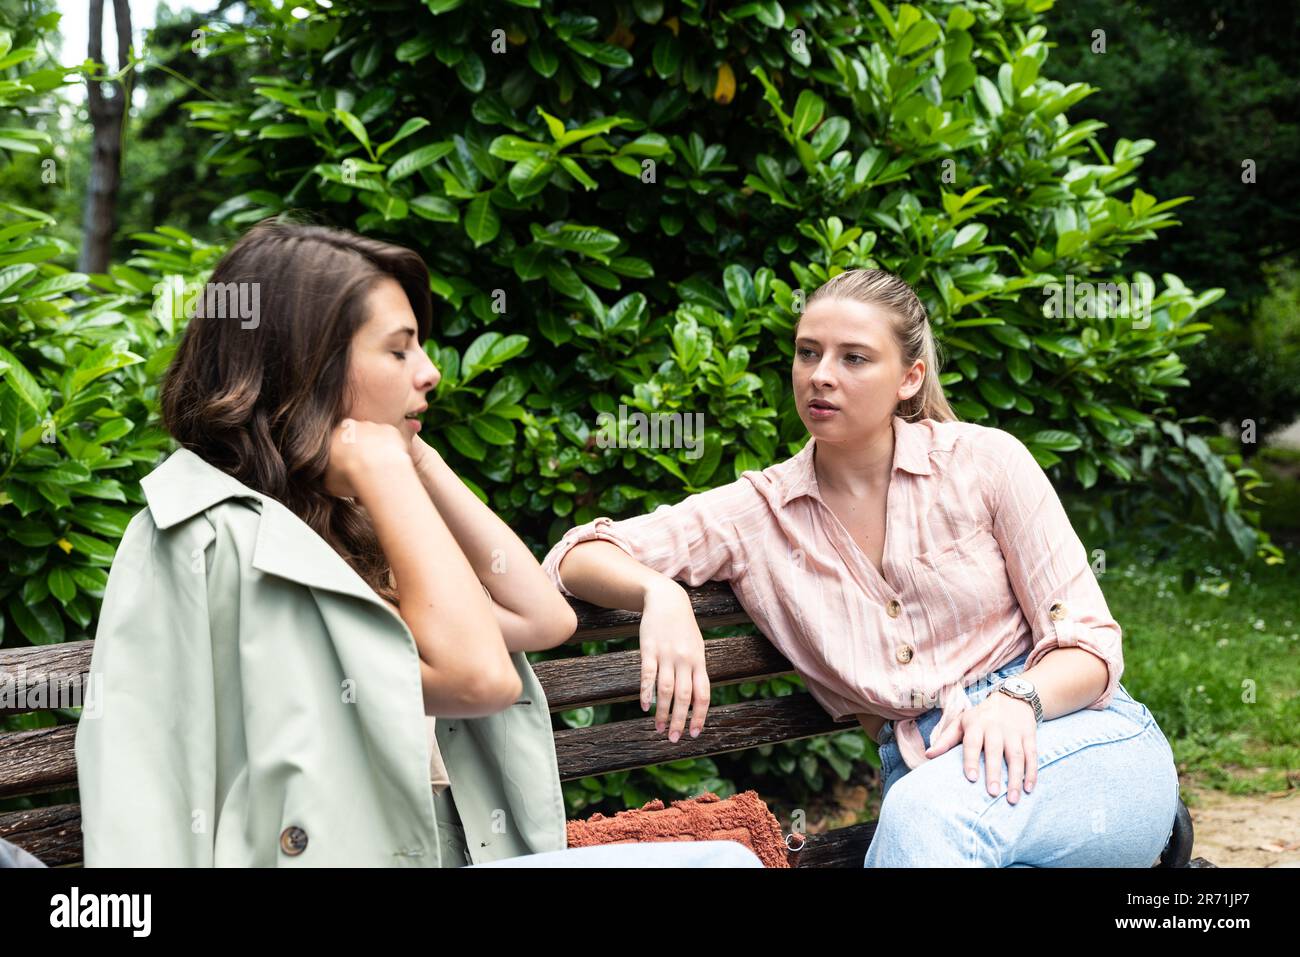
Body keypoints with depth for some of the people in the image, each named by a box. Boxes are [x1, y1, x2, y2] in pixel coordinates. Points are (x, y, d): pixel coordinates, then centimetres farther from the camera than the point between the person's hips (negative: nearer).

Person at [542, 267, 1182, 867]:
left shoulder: (985, 462, 1)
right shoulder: (757, 512, 5)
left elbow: (1089, 646, 1)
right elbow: (574, 558, -1)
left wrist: (1017, 700, -21)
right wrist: (658, 593, -24)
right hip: (926, 773, 1)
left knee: (925, 814, -35)